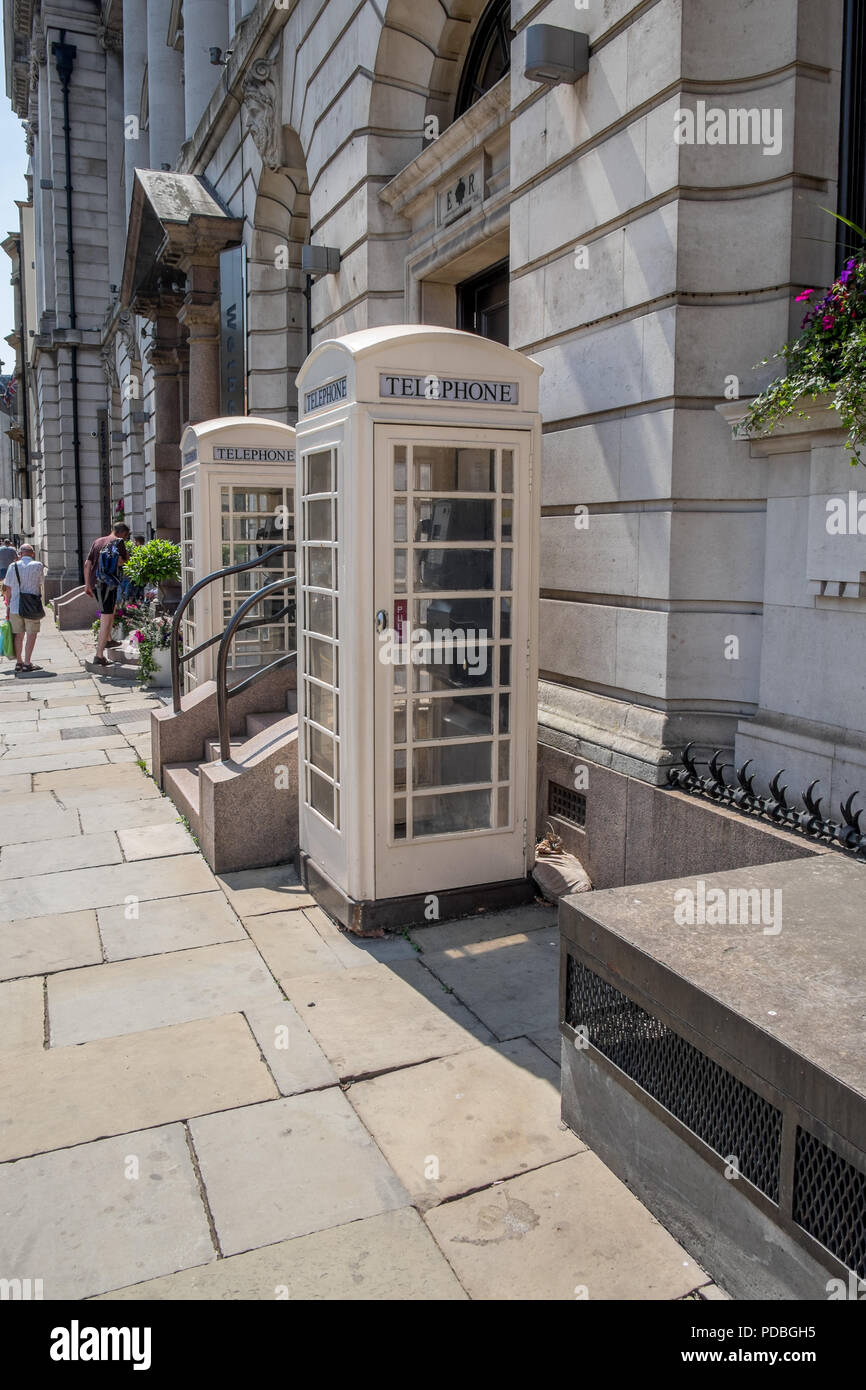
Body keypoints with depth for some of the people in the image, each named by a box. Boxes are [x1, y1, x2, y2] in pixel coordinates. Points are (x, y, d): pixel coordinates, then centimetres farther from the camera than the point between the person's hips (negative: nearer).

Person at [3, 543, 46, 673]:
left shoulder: (13, 566, 1)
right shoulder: (38, 566, -5)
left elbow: (7, 589, 3)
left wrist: (8, 605, 13)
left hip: (14, 606, 3)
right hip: (32, 607, -3)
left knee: (18, 635, 12)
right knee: (31, 634, 3)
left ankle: (19, 662, 18)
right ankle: (27, 663, 0)